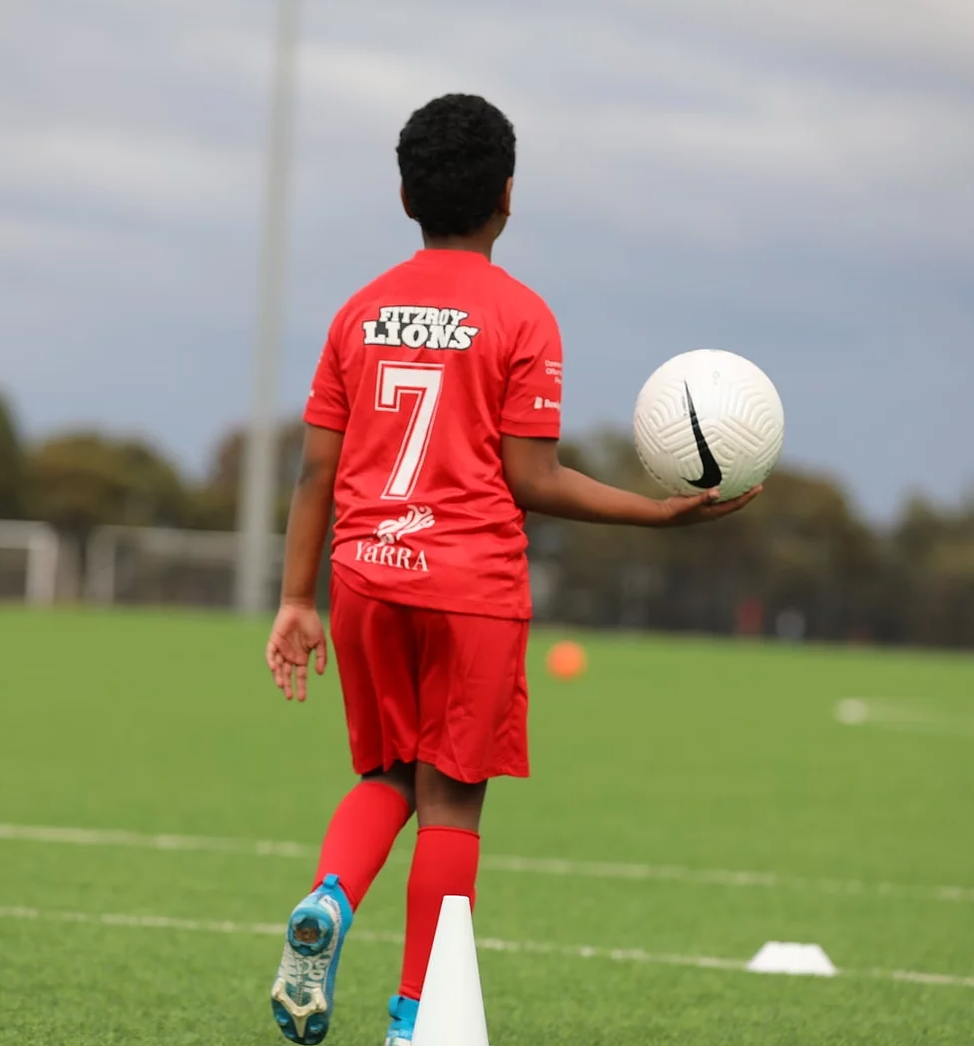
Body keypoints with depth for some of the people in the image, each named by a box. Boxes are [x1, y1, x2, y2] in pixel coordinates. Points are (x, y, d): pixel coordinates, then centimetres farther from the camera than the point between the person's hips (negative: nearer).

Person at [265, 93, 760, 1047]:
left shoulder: (362, 312, 9)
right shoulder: (519, 315, -4)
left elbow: (316, 469, 7)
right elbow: (531, 481, -8)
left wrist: (297, 600, 12)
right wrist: (668, 512, -2)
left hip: (365, 575, 4)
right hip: (473, 584, -4)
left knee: (386, 779, 18)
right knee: (450, 799, 4)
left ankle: (327, 903, -12)